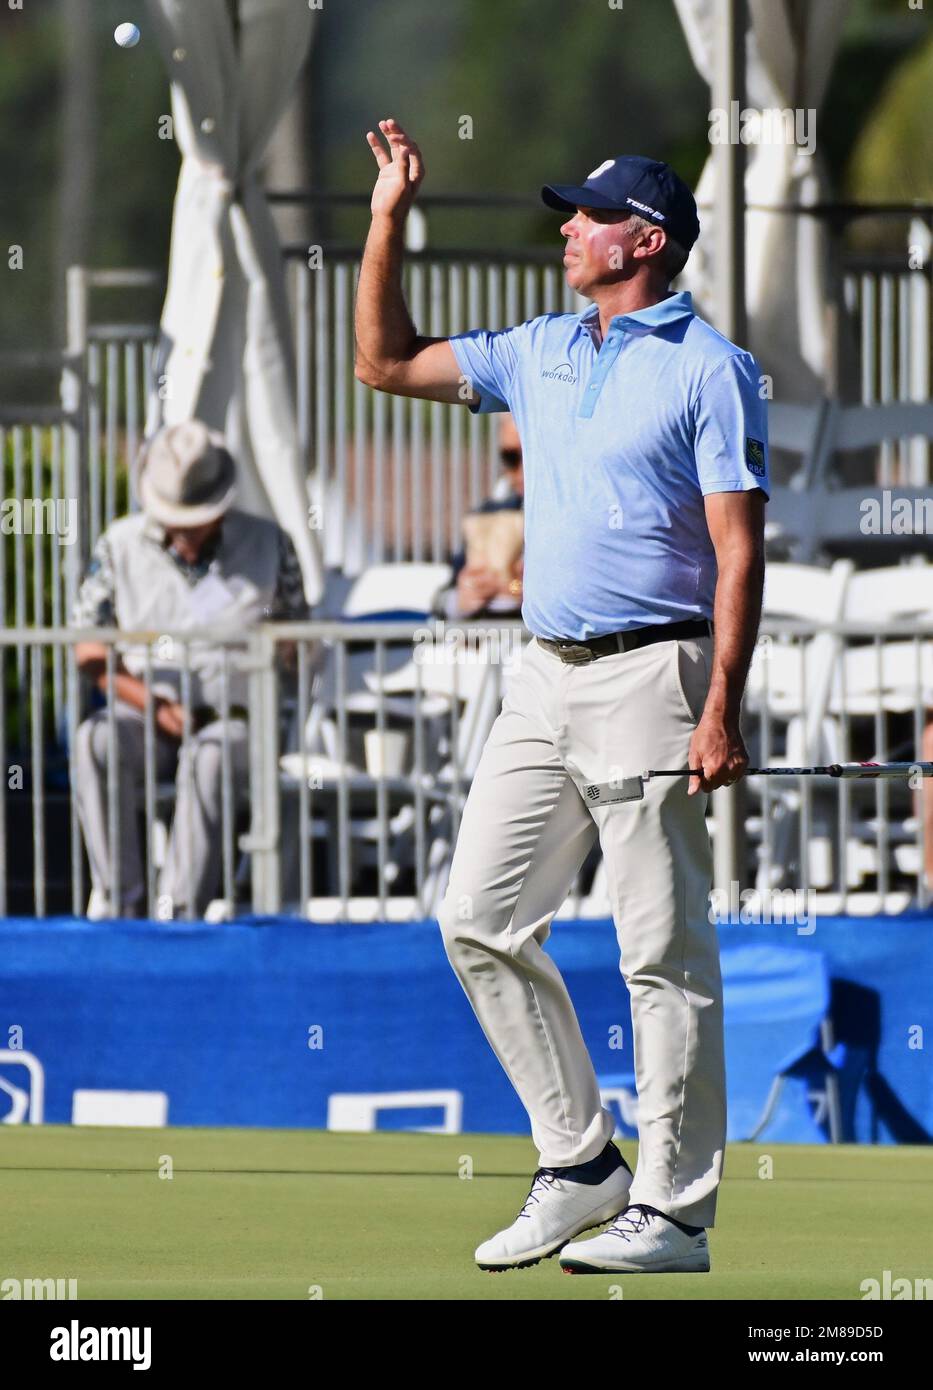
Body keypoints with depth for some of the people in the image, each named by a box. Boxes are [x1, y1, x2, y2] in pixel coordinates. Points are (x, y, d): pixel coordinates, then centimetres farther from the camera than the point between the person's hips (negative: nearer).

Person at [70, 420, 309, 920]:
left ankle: (180, 909, -39)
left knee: (207, 756, -38)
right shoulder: (121, 546, 7)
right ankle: (117, 898, -32)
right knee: (94, 742, -33)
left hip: (235, 719, -1)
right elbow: (89, 651, 5)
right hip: (147, 718, 1)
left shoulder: (267, 545, 7)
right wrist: (152, 704, -9)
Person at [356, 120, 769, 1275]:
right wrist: (389, 222, 14)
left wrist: (721, 712, -18)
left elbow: (739, 550, -11)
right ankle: (579, 1163, 15)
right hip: (545, 674, 8)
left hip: (651, 674, -8)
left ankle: (673, 1210, -2)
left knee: (665, 951, -5)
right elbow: (385, 364, 22)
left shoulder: (709, 369, -6)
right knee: (481, 920, 6)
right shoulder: (541, 353, 15)